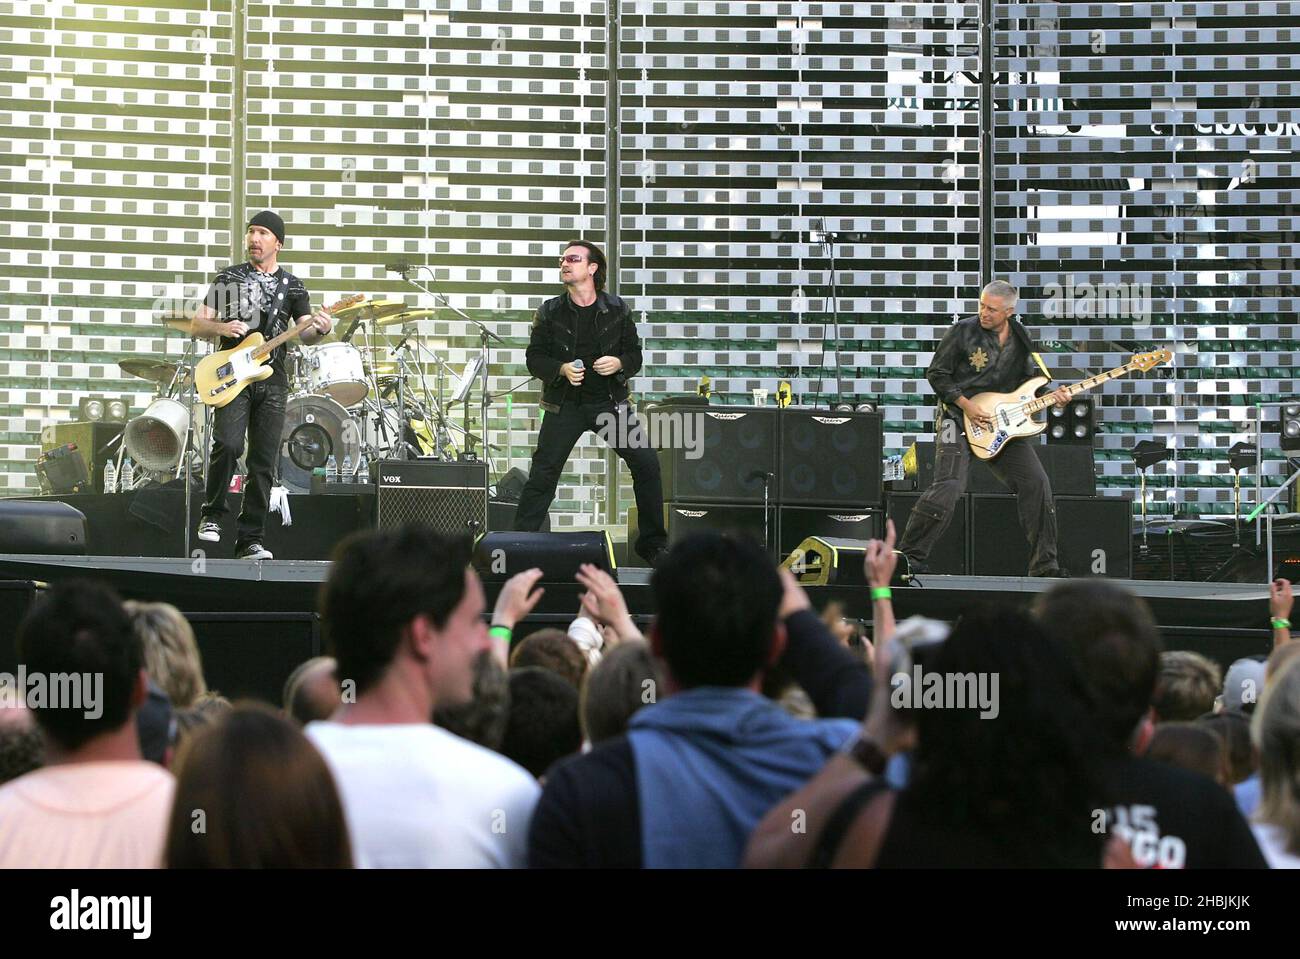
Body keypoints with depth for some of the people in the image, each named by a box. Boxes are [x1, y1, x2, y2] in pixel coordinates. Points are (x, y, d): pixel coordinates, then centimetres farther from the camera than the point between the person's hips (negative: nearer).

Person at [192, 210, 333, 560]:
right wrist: (221, 327, -11)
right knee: (228, 444, -22)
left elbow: (304, 334, 7)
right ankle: (212, 515, -2)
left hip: (273, 381, 2)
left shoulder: (292, 286, 14)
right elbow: (197, 324, 10)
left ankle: (250, 541, 3)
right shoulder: (229, 278, 10)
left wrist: (318, 329, -16)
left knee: (263, 464, -1)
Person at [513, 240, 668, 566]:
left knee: (646, 464, -7)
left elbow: (635, 355, 6)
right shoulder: (550, 312, 0)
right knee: (543, 474, -7)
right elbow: (535, 358, 1)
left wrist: (619, 363, -16)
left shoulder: (616, 309, 2)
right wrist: (562, 369, -18)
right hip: (564, 405, -1)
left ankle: (653, 544, 6)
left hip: (610, 402, 1)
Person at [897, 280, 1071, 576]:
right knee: (948, 488, -22)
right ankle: (910, 556, -12)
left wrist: (1051, 394, -3)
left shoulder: (1020, 337, 6)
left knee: (1036, 484, -2)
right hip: (959, 418, -5)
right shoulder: (964, 331, -9)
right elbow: (936, 374, -6)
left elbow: (1030, 376, 18)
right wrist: (968, 407, -13)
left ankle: (1045, 565, 7)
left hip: (1003, 424, 5)